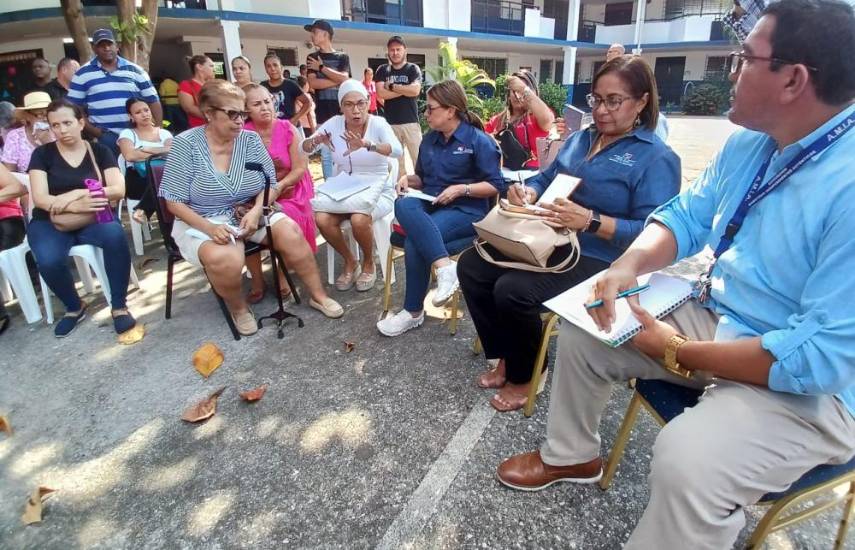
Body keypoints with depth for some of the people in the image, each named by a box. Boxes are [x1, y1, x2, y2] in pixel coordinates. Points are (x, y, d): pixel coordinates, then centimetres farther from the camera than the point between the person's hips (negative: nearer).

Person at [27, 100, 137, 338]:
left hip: (93, 218, 0)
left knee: (115, 235, -36)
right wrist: (75, 206, -27)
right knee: (49, 260, -32)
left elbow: (118, 190, -6)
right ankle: (74, 307, -1)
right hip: (50, 222, 0)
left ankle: (119, 307, -23)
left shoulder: (100, 151, 7)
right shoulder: (42, 154, 5)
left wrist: (77, 193, -19)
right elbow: (39, 198, -8)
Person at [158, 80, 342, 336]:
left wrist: (256, 211, -18)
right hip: (201, 221, -3)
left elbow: (271, 185, 3)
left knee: (290, 233, -22)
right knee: (226, 259, -34)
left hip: (249, 213, 3)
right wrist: (209, 227, -26)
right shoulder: (185, 144, -10)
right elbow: (174, 201, -10)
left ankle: (318, 295, -4)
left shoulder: (251, 140, -1)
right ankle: (238, 308, -3)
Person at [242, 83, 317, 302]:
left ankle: (283, 277, -6)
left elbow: (300, 169, -7)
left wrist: (277, 188, -19)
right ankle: (257, 281, -6)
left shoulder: (287, 129, -2)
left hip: (289, 192, -1)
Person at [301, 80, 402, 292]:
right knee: (322, 219, -24)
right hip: (344, 191, 4)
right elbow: (304, 149, 0)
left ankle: (369, 263, 0)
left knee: (359, 220, -33)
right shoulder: (334, 123, 1)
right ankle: (349, 261, 3)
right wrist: (316, 141, -24)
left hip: (376, 191, -3)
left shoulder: (378, 123, -10)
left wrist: (367, 145, -46)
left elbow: (397, 150, -29)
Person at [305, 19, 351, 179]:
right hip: (323, 115, 1)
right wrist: (337, 80, -5)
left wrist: (321, 67, -4)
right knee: (326, 155, 0)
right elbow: (313, 83, -3)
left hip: (343, 113, -1)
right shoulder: (312, 58, 13)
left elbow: (344, 79, -9)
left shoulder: (342, 57, 10)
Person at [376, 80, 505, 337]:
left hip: (466, 210, -6)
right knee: (403, 205, -32)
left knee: (414, 242, -30)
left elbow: (496, 185, -6)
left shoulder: (478, 140, -5)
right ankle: (444, 266, -41)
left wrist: (462, 189, -17)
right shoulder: (429, 139, 14)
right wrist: (408, 178, 2)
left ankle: (413, 312, -13)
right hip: (430, 205, 6)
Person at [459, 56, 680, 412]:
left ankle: (524, 374, 1)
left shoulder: (657, 158, -9)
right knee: (471, 266, -6)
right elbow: (546, 179, 19)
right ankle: (507, 357, 7)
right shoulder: (579, 139, 15)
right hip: (550, 242, 8)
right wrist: (528, 191, -6)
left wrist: (590, 221, -29)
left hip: (599, 261, -8)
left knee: (512, 290, -29)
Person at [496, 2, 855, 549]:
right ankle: (572, 455, 27)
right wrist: (628, 266, -17)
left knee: (686, 459, -34)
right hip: (718, 320, 8)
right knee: (583, 327, 6)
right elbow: (687, 215, 5)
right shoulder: (750, 143, 0)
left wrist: (679, 353, -24)